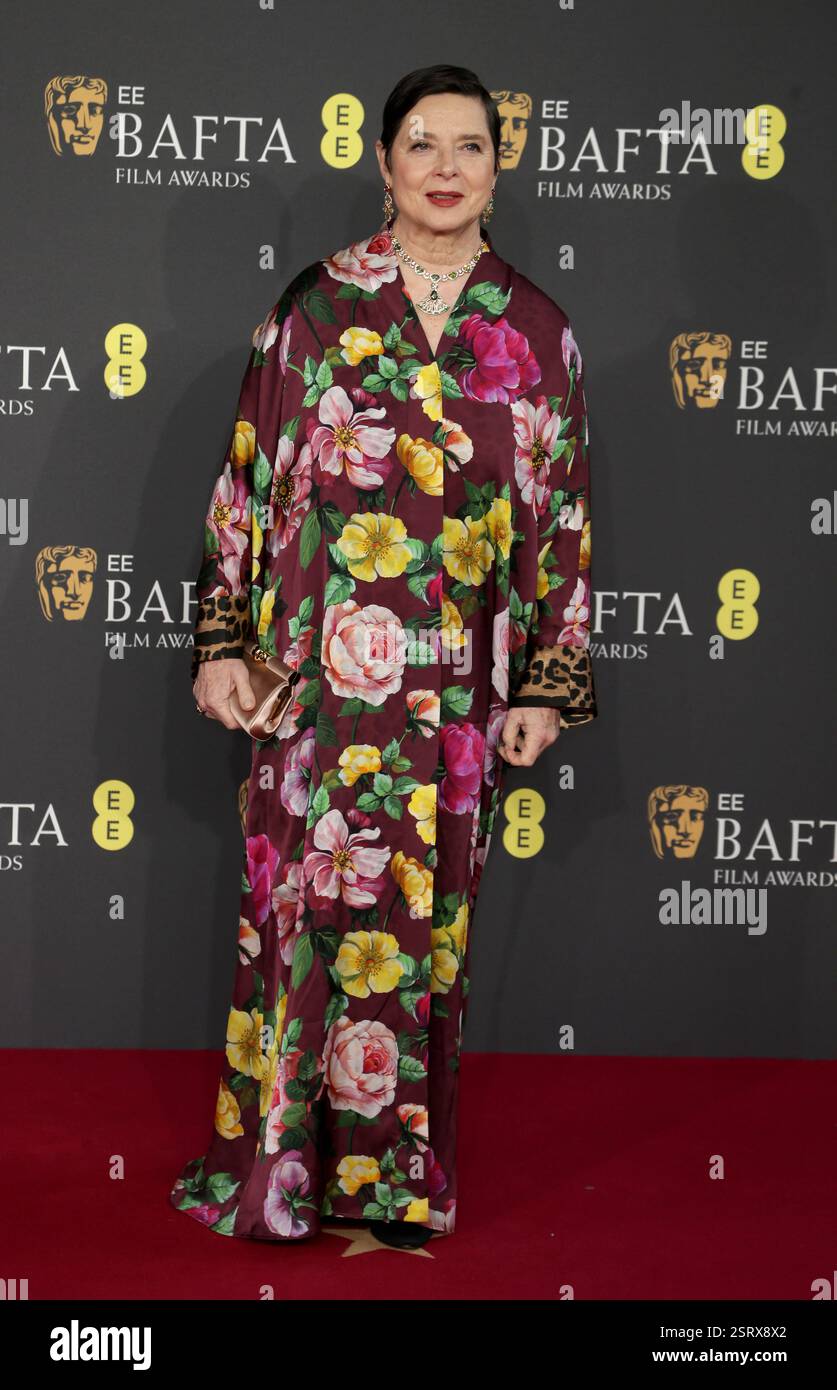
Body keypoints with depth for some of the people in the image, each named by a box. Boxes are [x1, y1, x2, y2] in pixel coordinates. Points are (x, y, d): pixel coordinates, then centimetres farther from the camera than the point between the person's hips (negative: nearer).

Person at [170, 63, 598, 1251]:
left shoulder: (537, 332, 4)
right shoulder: (316, 307, 2)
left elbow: (561, 514, 6)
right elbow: (248, 479, 3)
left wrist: (550, 683, 3)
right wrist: (223, 643, -1)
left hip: (457, 684, 1)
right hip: (321, 666, -1)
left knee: (423, 911, 8)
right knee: (307, 897, 3)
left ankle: (399, 1173, 22)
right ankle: (283, 1164, 19)